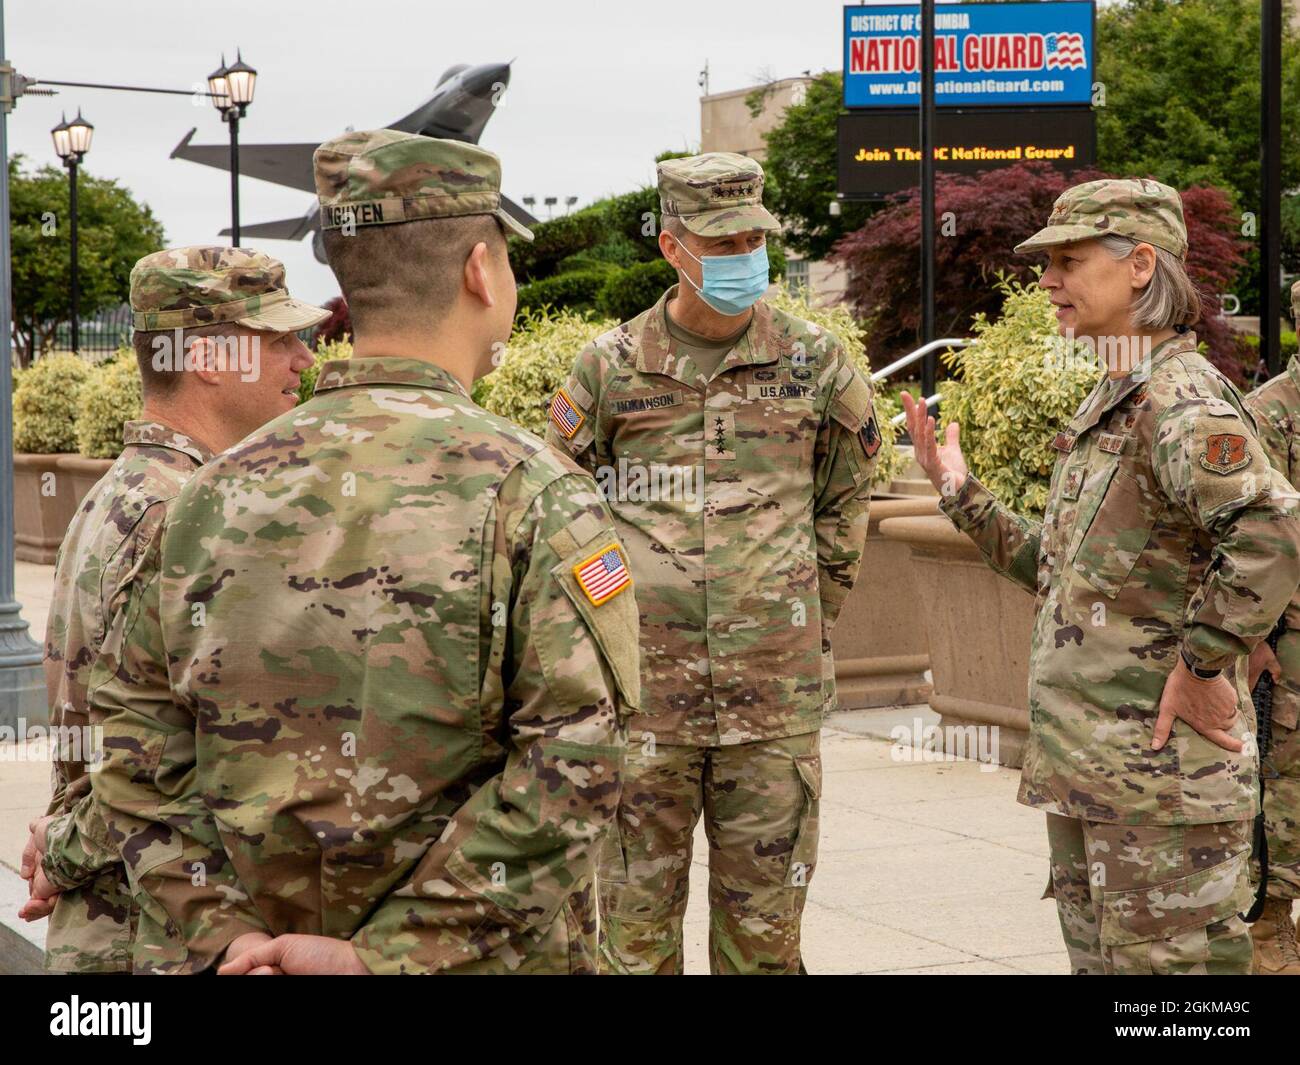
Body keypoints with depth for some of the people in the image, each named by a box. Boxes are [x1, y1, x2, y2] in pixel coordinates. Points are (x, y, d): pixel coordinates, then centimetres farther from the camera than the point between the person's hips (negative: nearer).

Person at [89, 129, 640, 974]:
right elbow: (572, 765, -22)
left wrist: (225, 937, -4)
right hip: (487, 956, -4)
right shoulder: (530, 491, -15)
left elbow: (143, 752, -1)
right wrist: (382, 956, -19)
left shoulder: (218, 490, 0)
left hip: (260, 943, 4)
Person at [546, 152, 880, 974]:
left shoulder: (814, 362, 3)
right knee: (637, 920, 7)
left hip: (775, 697, 0)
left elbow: (844, 499, 15)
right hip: (645, 692, 0)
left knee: (764, 927, 8)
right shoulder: (611, 366, 1)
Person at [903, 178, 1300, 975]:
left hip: (1162, 764, -10)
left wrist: (1202, 664, -26)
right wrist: (962, 495, 14)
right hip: (1083, 769, 10)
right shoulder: (1106, 405, 14)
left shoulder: (1181, 402, -17)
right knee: (1097, 957, 18)